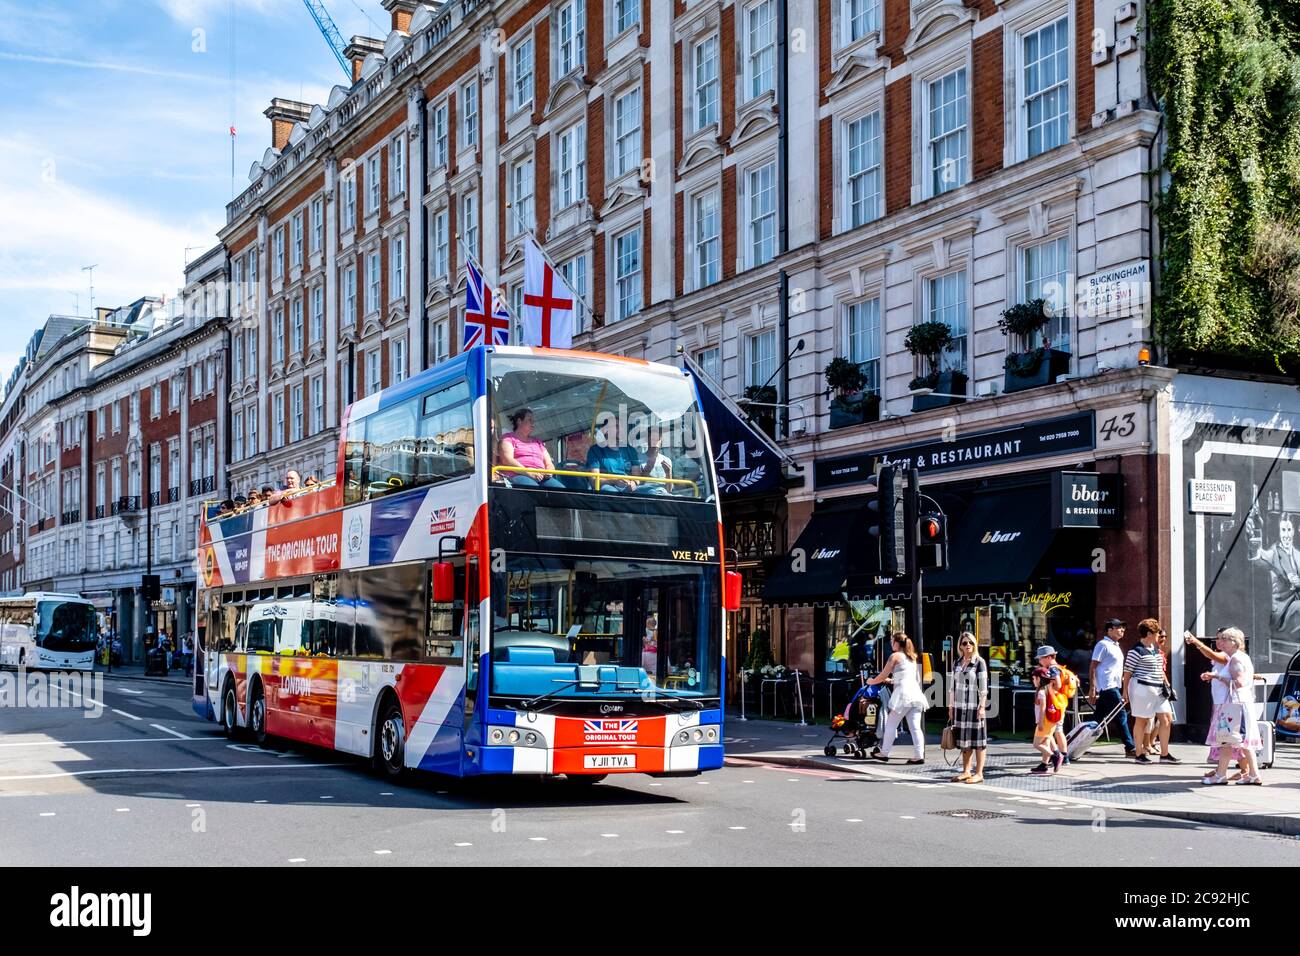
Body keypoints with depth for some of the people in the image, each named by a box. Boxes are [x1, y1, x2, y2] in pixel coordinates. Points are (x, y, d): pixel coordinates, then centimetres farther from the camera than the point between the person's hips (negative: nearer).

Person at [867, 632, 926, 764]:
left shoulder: (895, 656, -2)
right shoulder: (912, 657, 19)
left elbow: (883, 675, 0)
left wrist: (872, 681, 18)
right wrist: (891, 680, 39)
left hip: (903, 694, -7)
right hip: (916, 693, 7)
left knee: (891, 725, 5)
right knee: (915, 727, 2)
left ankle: (884, 753, 11)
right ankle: (919, 755, -4)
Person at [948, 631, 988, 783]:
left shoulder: (979, 662, -4)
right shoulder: (957, 663, 12)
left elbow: (983, 687, -8)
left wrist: (982, 706, -14)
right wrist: (951, 706, 13)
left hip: (974, 706, -5)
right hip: (960, 706, 6)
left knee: (977, 740, -2)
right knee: (964, 740, 9)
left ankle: (979, 773, 0)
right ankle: (966, 771, 16)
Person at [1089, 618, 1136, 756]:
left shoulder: (1115, 646, 19)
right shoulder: (1103, 645, -9)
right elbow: (1093, 666, -13)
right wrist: (1092, 688, -19)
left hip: (1114, 686, 10)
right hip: (1108, 687, -10)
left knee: (1099, 718, 9)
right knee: (1121, 715, -9)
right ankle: (1130, 748, -6)